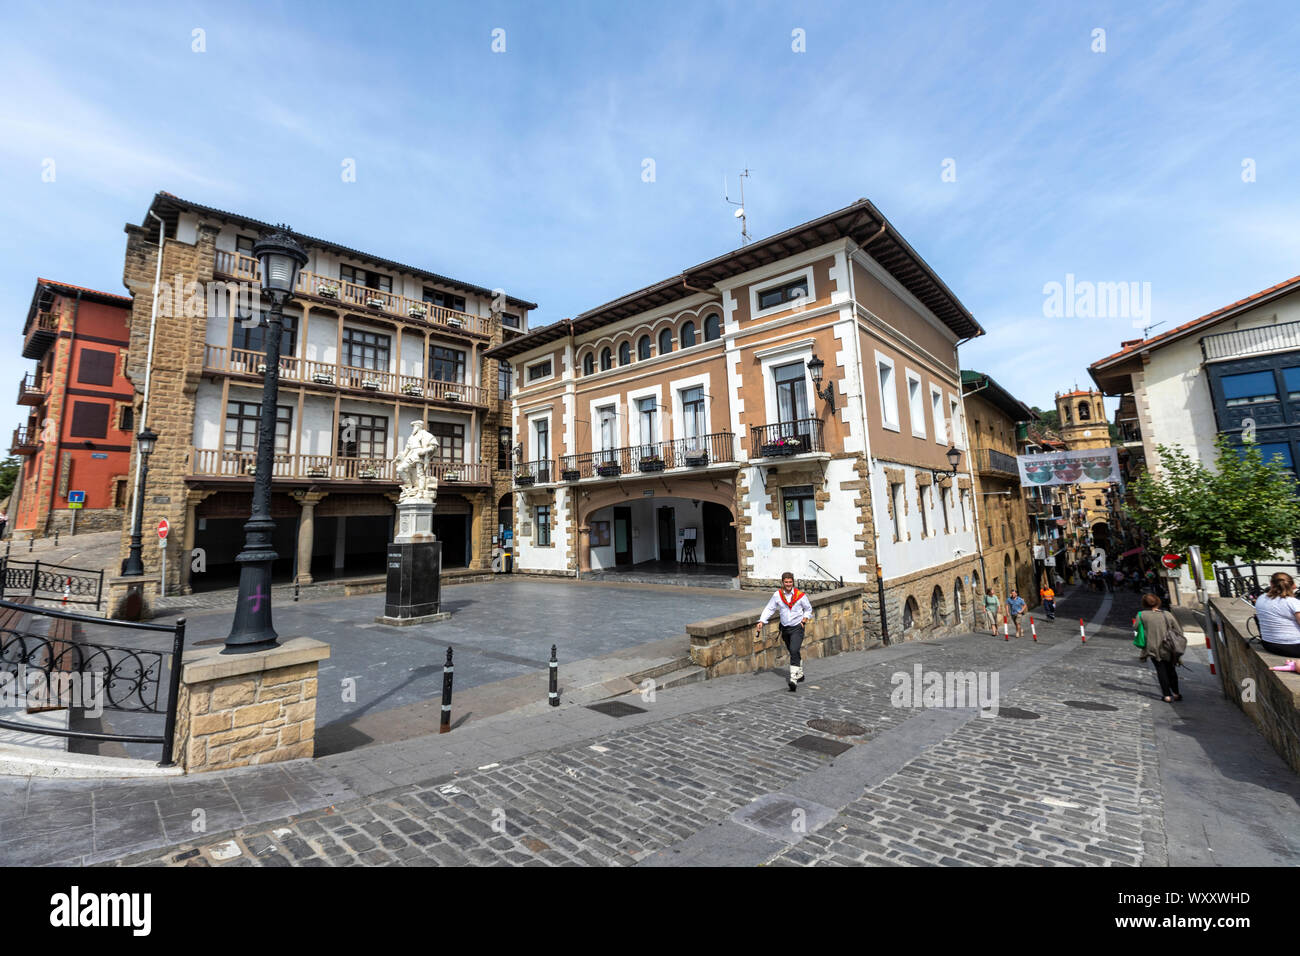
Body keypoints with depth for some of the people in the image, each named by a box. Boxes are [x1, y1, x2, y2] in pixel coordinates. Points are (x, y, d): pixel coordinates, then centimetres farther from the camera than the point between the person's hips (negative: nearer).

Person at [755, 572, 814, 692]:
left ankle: (794, 680, -23)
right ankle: (800, 675, 36)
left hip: (797, 628, -4)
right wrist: (761, 621, -7)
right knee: (792, 652, 16)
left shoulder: (800, 595, -8)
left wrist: (805, 618, -6)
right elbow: (769, 609, 3)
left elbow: (808, 608, 9)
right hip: (785, 628, 4)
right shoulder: (777, 595, -3)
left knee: (794, 651, -20)